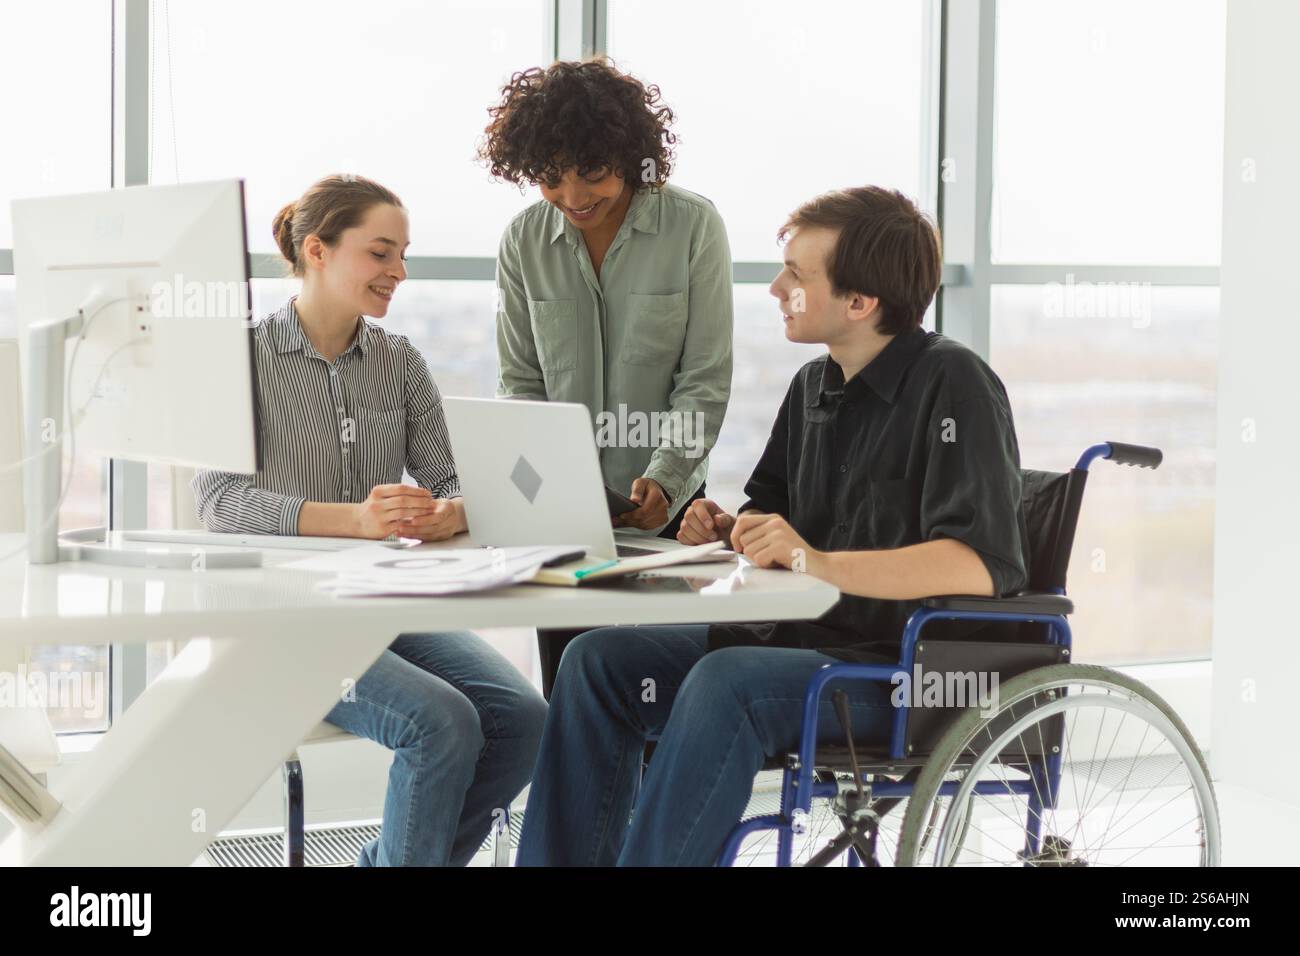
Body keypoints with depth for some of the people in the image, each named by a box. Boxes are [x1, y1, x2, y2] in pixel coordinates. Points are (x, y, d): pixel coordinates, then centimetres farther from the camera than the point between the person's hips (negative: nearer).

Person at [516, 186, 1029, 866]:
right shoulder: (813, 385, 12)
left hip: (915, 671, -9)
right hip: (806, 642, 9)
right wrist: (728, 533, 2)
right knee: (597, 660, -4)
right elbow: (773, 512, 25)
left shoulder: (952, 385, -13)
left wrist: (819, 560, -32)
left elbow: (981, 565, -25)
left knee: (724, 683, -33)